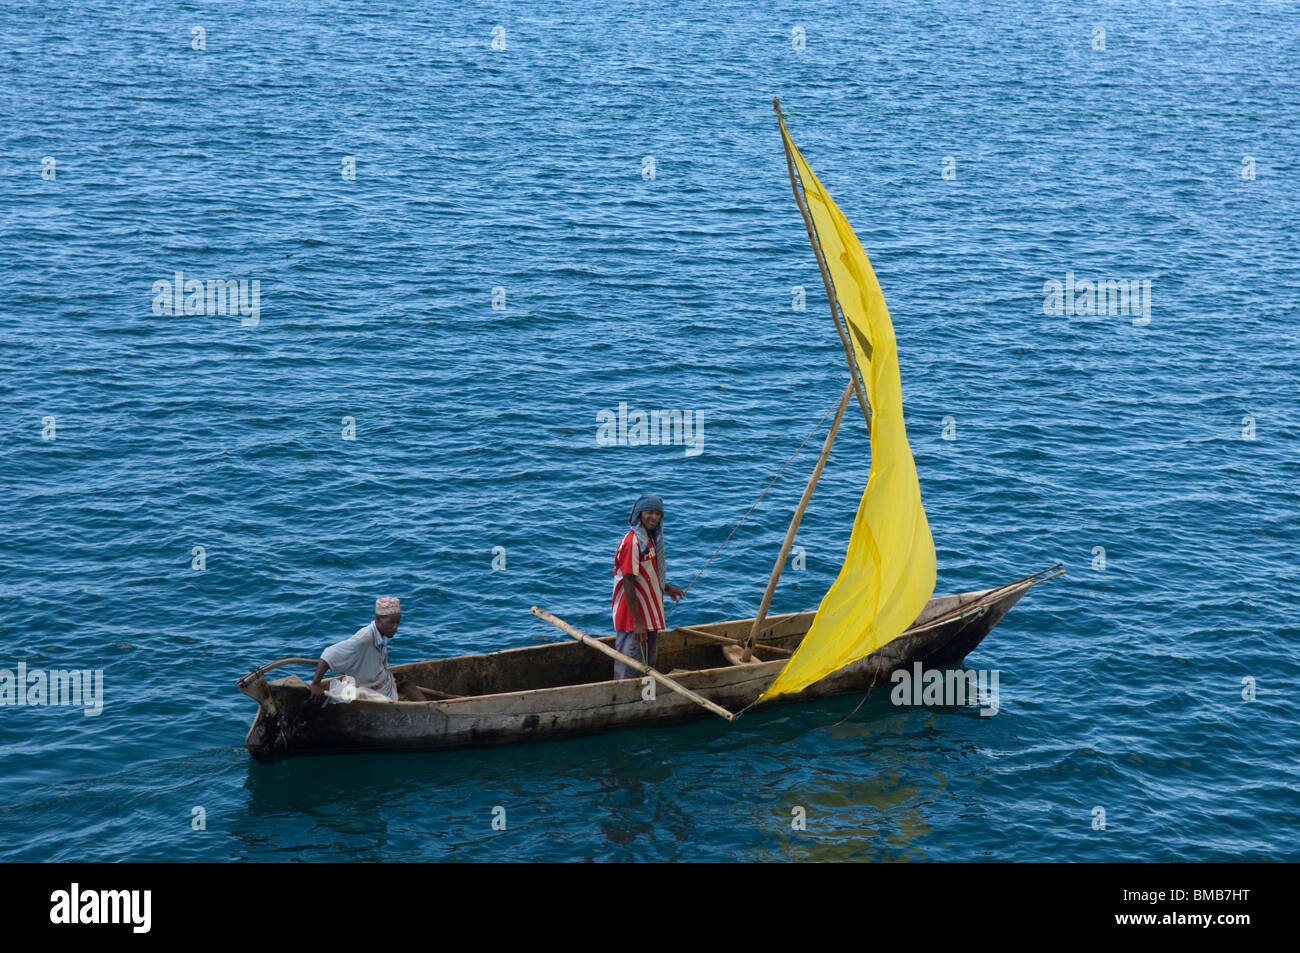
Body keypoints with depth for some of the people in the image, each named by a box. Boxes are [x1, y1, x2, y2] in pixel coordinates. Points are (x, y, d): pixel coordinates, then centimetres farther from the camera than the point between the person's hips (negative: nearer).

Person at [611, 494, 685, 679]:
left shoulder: (650, 539, 10)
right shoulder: (632, 542, -20)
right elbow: (628, 584, -23)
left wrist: (666, 588, 18)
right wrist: (637, 623, -24)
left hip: (649, 617, 10)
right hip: (632, 619, -10)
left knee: (649, 665, 18)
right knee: (628, 672, -5)